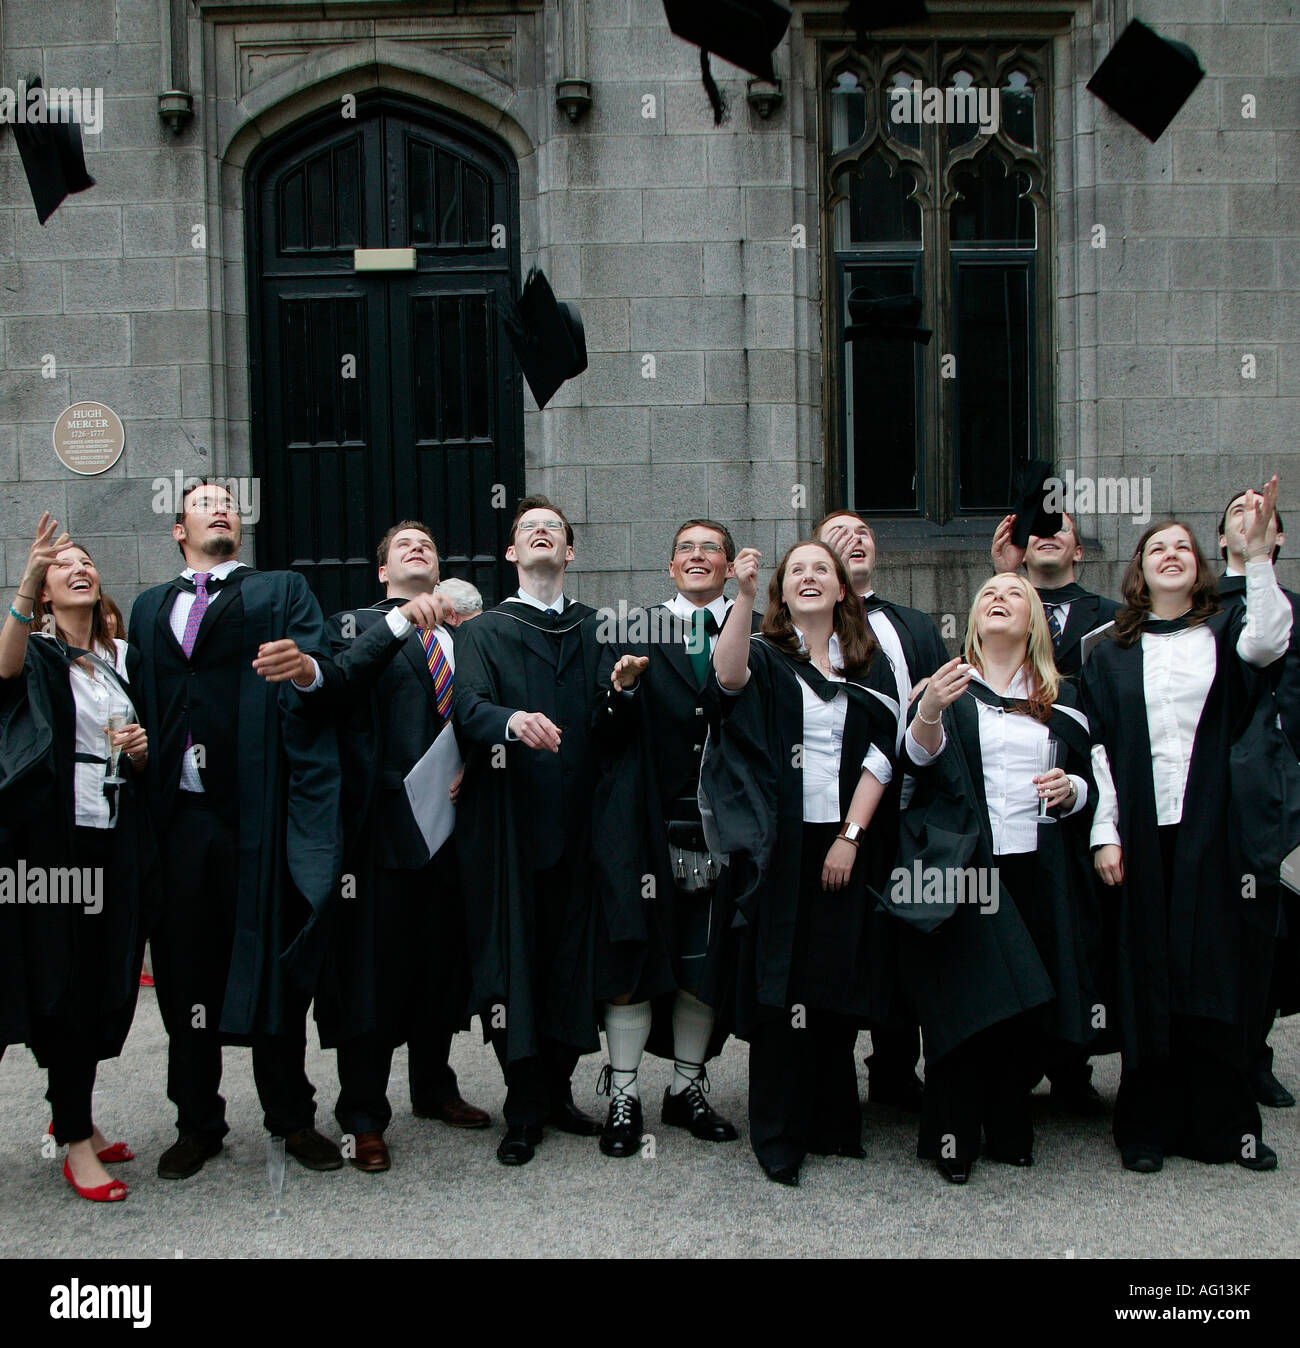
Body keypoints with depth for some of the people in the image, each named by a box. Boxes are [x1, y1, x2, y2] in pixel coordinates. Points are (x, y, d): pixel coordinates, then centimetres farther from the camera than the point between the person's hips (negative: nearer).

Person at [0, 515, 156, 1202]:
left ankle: (72, 1113, 30)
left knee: (107, 984, 10)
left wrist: (141, 751, -4)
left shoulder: (127, 658, 14)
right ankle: (75, 1142, 10)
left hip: (118, 842, 5)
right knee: (64, 983, -1)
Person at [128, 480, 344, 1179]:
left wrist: (305, 670, -27)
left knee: (275, 966, 3)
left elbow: (321, 674, -6)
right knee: (186, 970, 8)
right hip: (179, 813, 3)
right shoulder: (149, 607, 20)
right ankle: (197, 1124, 22)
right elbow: (139, 699, 18)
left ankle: (291, 1116, 18)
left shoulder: (283, 591, 9)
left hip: (260, 811, -3)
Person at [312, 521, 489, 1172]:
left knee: (442, 964, 15)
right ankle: (363, 1118, 14)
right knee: (373, 969, 1)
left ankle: (434, 1089, 33)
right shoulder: (357, 625, 3)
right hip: (385, 822, -4)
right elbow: (329, 685, -17)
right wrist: (399, 622, -22)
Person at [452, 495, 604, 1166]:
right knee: (514, 954, -2)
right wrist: (511, 720, -31)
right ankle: (524, 1109, 8)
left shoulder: (596, 630, 17)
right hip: (509, 815, -2)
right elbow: (469, 705, -12)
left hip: (576, 815, 3)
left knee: (572, 952, 5)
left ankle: (557, 1090, 20)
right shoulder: (483, 632, 8)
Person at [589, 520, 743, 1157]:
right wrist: (622, 688, -17)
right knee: (633, 953, -1)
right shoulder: (636, 628, 7)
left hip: (718, 819, 2)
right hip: (644, 816, -1)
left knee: (706, 959, 6)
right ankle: (623, 1098, 10)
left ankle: (687, 1089, 22)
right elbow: (611, 733, 1)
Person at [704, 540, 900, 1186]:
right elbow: (729, 677, -22)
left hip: (844, 844, 3)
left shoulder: (869, 664, 10)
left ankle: (832, 1122, 24)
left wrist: (852, 836, -8)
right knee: (781, 984, 0)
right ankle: (778, 1137, 9)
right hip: (778, 844, -2)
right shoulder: (765, 656, 2)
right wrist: (744, 595, -35)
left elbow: (879, 754, 2)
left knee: (837, 983, 9)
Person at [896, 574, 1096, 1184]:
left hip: (1037, 873, 3)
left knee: (1021, 1006, 6)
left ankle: (1009, 1129, 21)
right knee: (962, 1004, -7)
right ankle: (952, 1137, 5)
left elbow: (1087, 784, 15)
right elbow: (920, 756, -13)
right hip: (960, 866, -3)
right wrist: (928, 712, -33)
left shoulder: (1061, 699, 14)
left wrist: (1070, 789, -8)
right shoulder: (949, 684, 5)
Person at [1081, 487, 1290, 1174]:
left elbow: (1268, 642, -15)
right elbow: (1098, 748, 4)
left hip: (1212, 832, 0)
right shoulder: (1111, 655, 10)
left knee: (1218, 973, 3)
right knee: (1148, 976, 4)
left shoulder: (1223, 634, 9)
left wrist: (1257, 552, -22)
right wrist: (1105, 832, -4)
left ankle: (1224, 1123, 16)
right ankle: (1150, 1126, 14)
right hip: (1142, 834, 0)